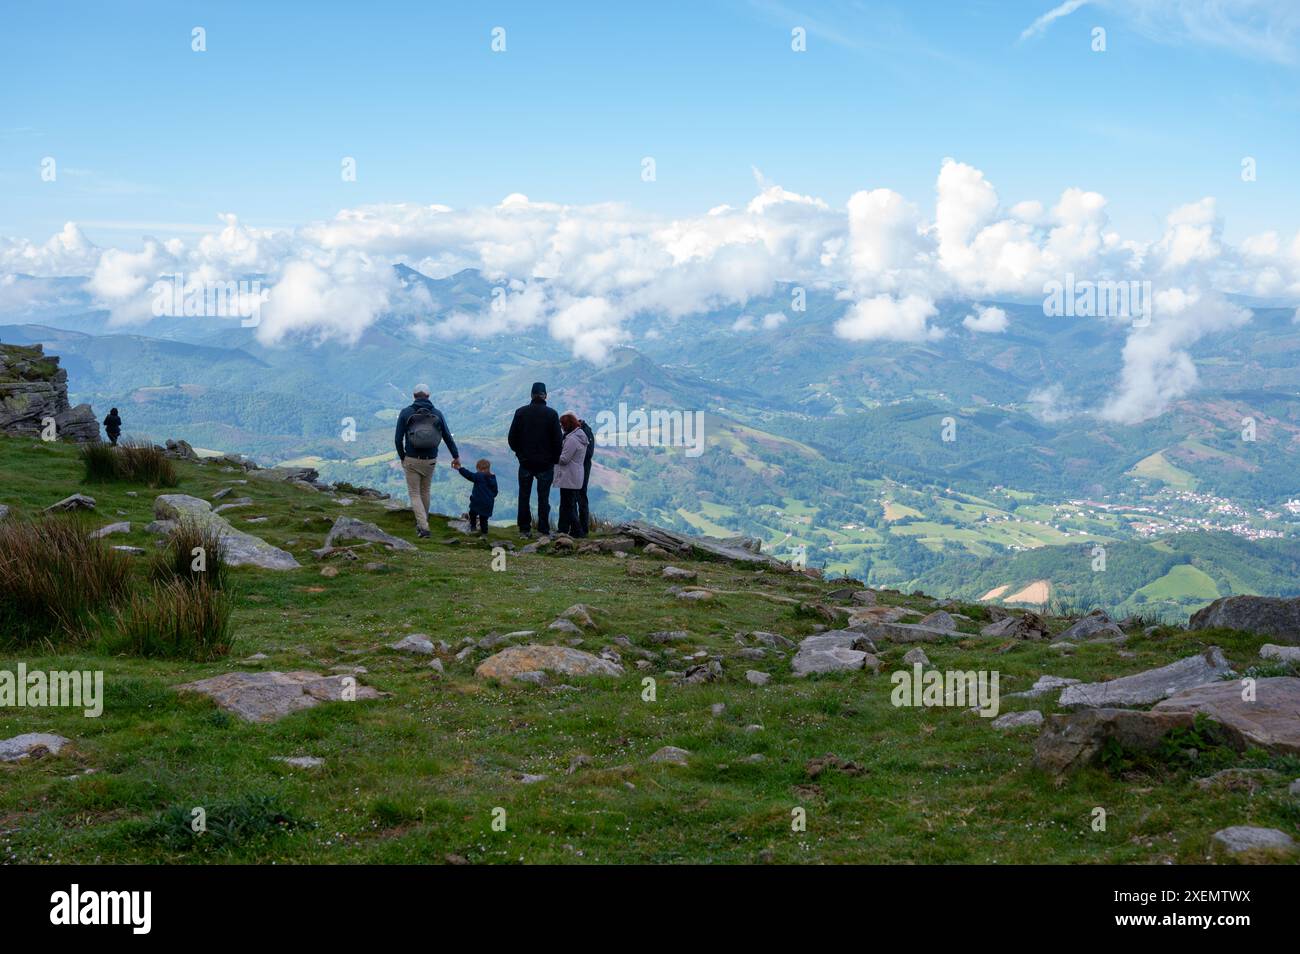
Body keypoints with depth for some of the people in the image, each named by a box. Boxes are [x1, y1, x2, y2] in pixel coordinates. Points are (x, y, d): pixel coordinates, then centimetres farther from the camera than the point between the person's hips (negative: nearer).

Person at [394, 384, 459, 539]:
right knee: (425, 491, 23)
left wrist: (402, 457, 8)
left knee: (414, 494, 5)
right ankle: (422, 522, 38)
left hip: (411, 460, -2)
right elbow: (447, 437, 4)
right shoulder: (437, 413, -1)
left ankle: (423, 527, -11)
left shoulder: (405, 413, -7)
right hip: (430, 461, 2)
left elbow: (398, 439, -8)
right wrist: (456, 456, 17)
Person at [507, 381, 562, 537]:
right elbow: (558, 439, -8)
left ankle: (525, 529, 12)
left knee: (524, 496, 11)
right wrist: (555, 458, 6)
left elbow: (512, 438, -1)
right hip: (546, 463, -1)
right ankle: (543, 530, 5)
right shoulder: (551, 414, -9)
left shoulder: (521, 412, -4)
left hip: (525, 461, 1)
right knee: (543, 497, 5)